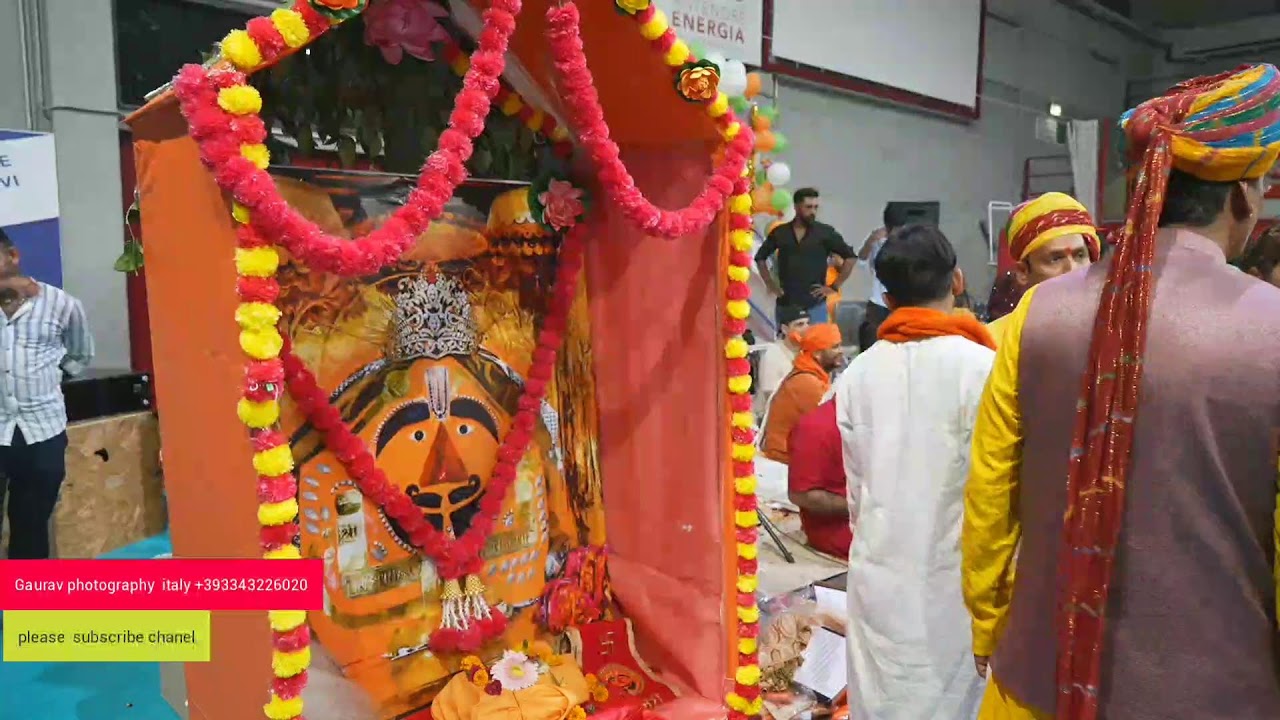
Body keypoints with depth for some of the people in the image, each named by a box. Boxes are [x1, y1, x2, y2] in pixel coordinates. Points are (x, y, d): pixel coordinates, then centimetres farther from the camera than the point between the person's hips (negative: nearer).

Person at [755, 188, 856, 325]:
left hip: (815, 304, -2)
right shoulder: (779, 233, 6)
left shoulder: (825, 232, 0)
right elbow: (760, 257, 18)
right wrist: (770, 284, 8)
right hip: (786, 304, 2)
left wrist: (835, 286, -2)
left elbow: (850, 257, 2)